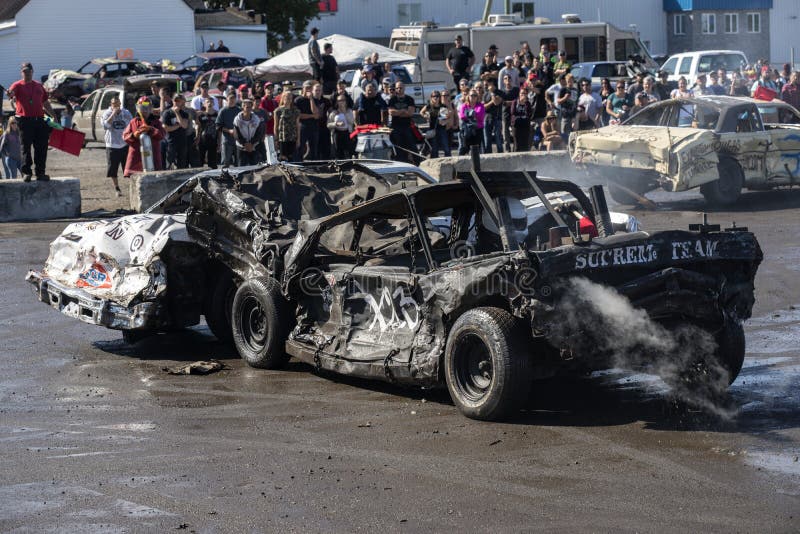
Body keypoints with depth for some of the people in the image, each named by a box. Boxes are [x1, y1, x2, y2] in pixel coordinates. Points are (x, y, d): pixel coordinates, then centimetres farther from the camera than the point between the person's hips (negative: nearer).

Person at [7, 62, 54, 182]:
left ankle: (40, 173, 9)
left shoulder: (39, 86, 19)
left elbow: (45, 103, 26)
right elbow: (11, 93, -19)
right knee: (26, 147, -3)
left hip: (39, 119, 5)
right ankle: (26, 172, -2)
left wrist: (53, 115, 23)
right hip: (25, 120, -4)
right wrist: (10, 94, -43)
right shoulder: (18, 85, 3)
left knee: (41, 148, 4)